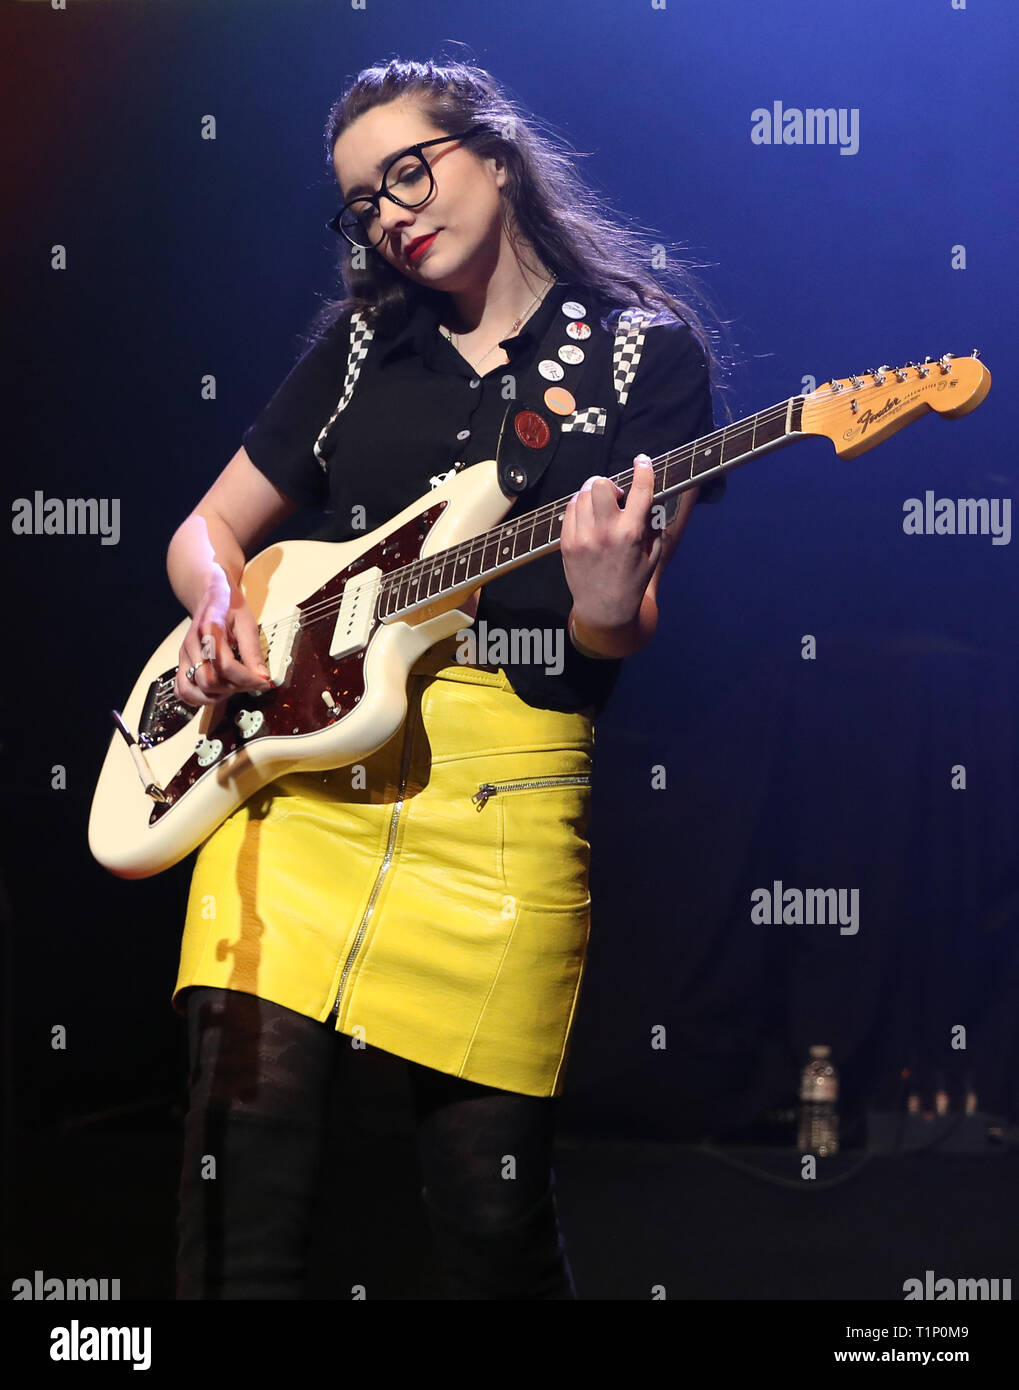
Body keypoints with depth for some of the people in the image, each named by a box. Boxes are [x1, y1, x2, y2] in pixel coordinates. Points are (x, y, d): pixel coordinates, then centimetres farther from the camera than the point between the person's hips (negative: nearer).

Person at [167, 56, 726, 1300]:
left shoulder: (647, 351, 6)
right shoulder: (361, 343, 17)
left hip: (502, 785, -3)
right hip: (296, 756, 3)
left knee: (489, 1196, 1)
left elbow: (625, 637, -1)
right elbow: (208, 529, 22)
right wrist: (219, 611, -1)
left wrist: (606, 610, -25)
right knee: (250, 1102, -10)